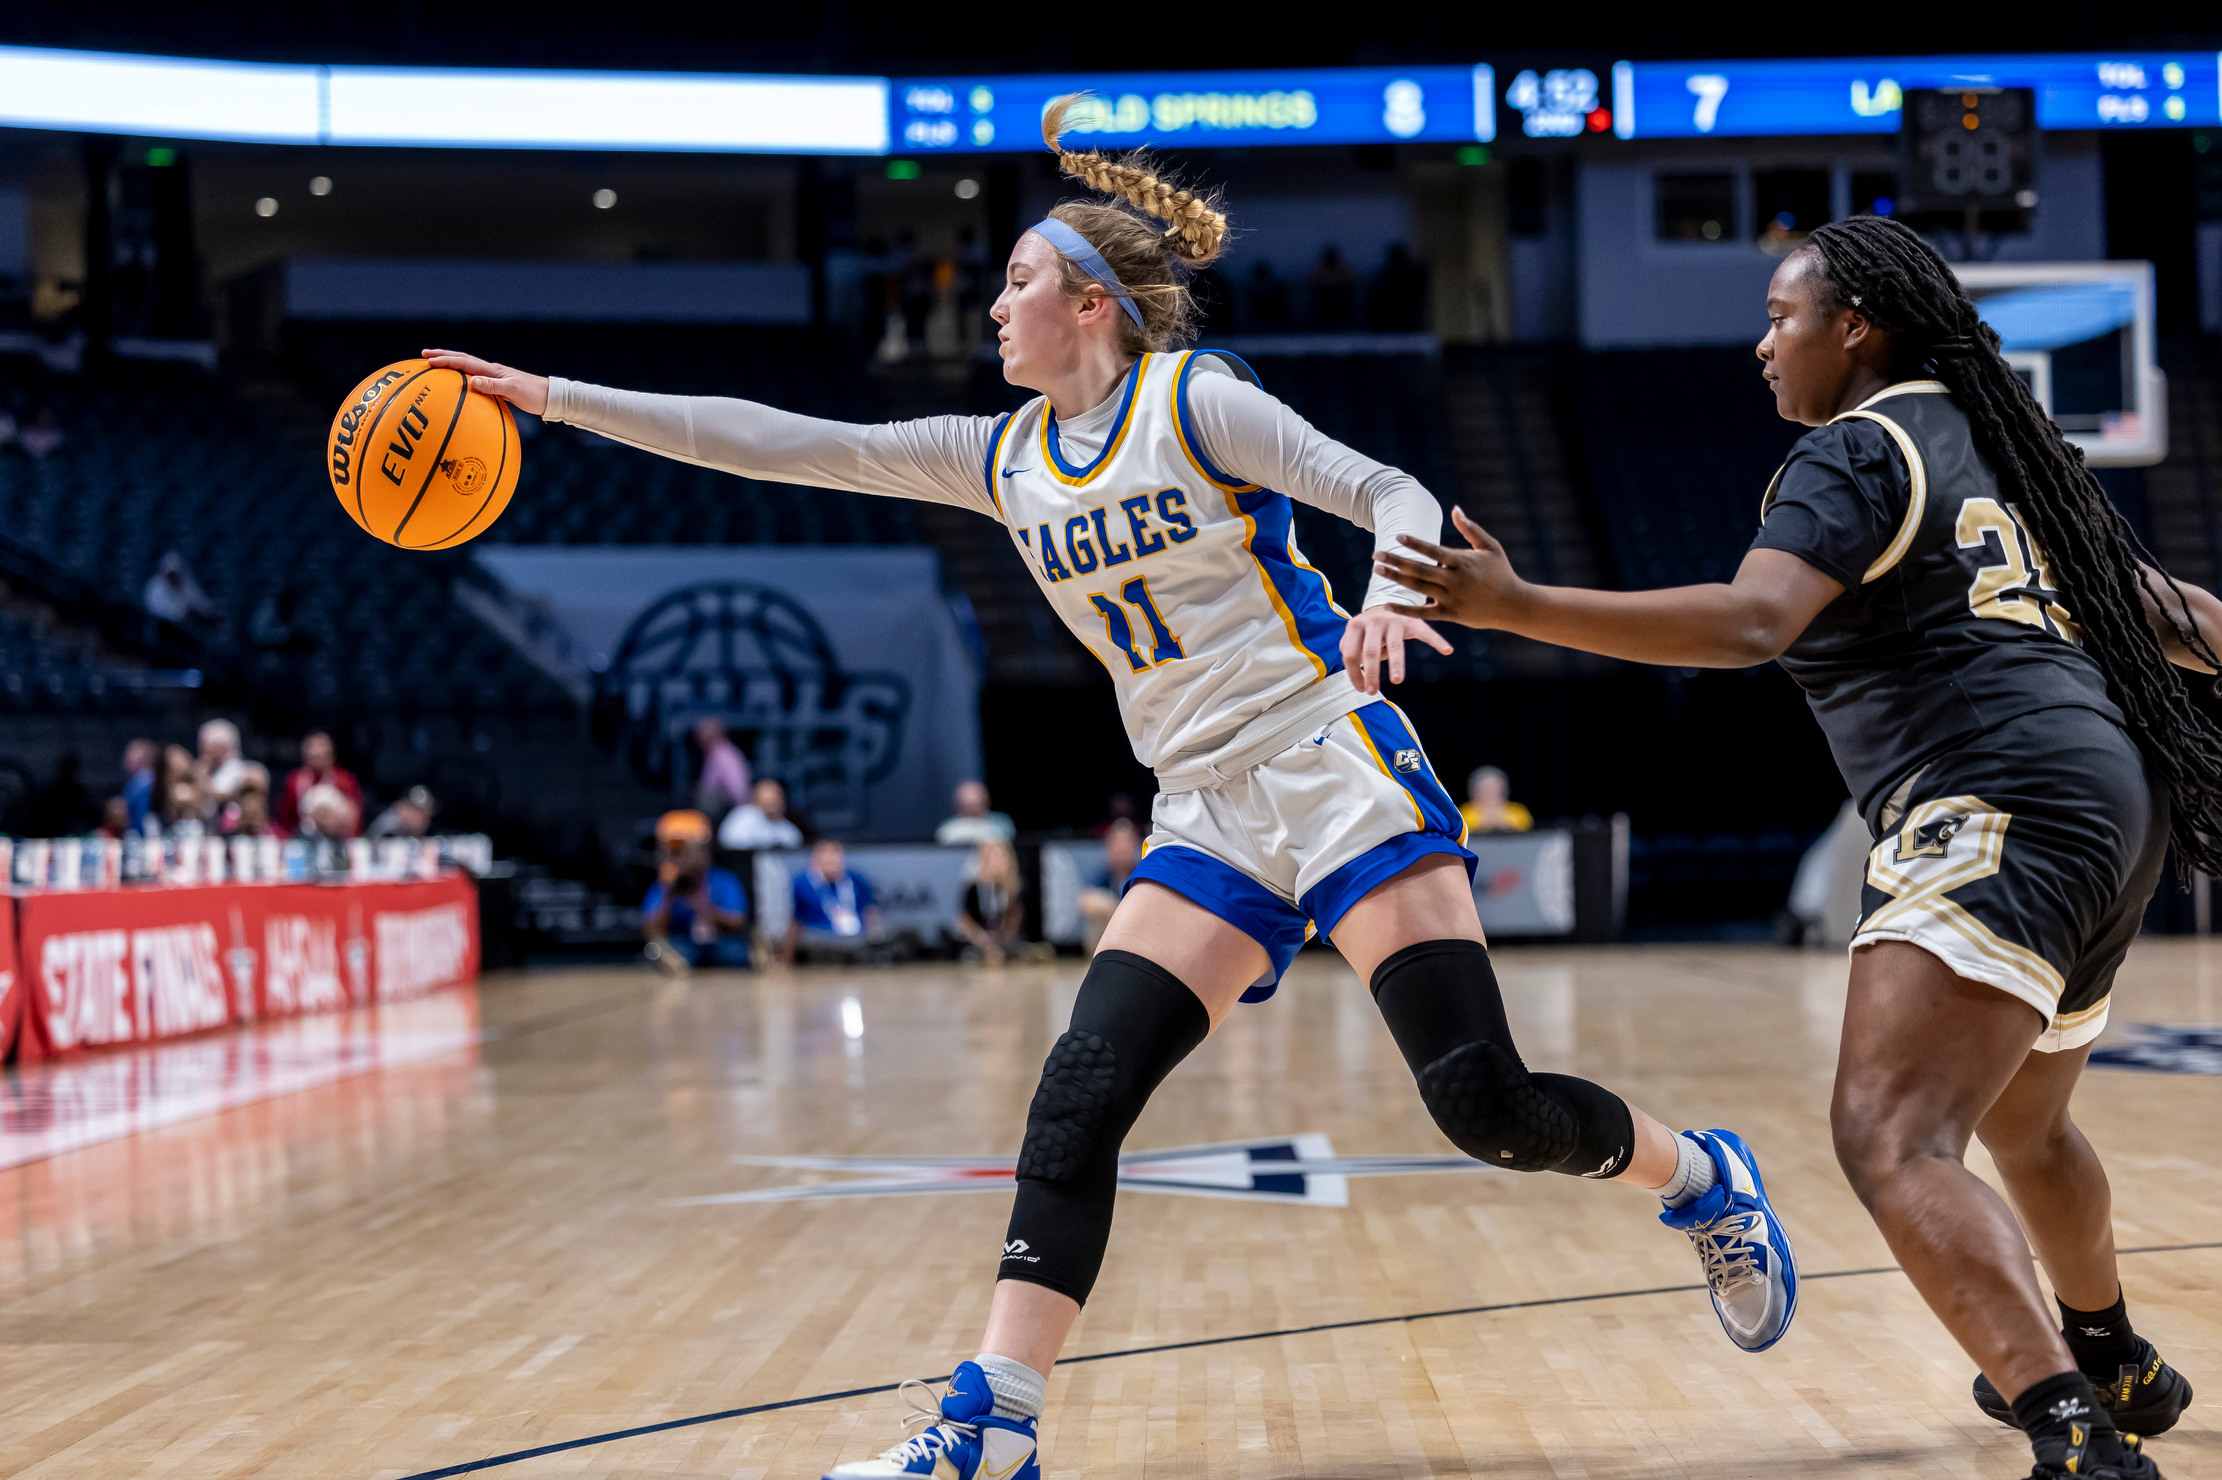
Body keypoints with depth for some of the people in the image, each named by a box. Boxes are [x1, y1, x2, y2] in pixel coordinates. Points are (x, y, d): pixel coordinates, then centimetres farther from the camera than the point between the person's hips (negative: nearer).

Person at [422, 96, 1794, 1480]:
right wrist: (548, 396, 7)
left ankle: (1706, 1182, 16)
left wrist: (1389, 598, -32)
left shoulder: (1192, 400, -5)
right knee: (1077, 1101, -9)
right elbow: (776, 443, 10)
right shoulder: (1004, 457, 11)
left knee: (1483, 1100, -12)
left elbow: (1395, 494, -9)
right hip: (1208, 818, 6)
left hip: (1335, 766, -6)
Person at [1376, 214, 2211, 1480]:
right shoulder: (1994, 442, 23)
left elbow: (1749, 624, -22)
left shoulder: (1857, 452, -5)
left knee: (1894, 1140, -22)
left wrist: (1515, 606, -25)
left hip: (2001, 809, -10)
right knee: (2024, 1125, 32)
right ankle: (2115, 1368, 53)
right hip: (2114, 801, 10)